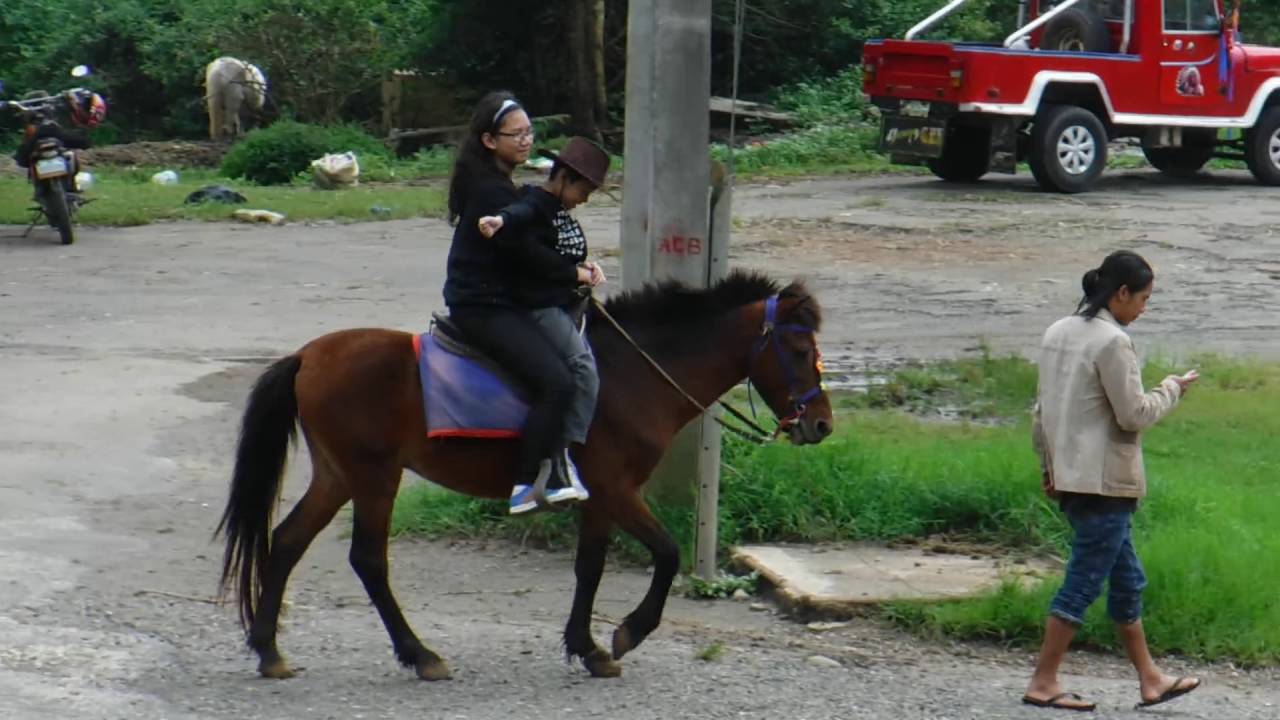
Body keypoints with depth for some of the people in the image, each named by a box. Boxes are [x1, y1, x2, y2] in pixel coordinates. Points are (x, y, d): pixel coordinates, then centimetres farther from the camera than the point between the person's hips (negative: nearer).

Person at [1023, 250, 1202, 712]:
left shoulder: (1058, 333, 10)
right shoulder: (1112, 342, -16)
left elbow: (1042, 408, 14)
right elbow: (1134, 415, -15)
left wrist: (1047, 465, 20)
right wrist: (1171, 390, 0)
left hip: (1069, 477, 9)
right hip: (1105, 480, -9)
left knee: (1127, 579, 16)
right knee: (1083, 582, -3)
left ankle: (1149, 679, 23)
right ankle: (1043, 683, -1)